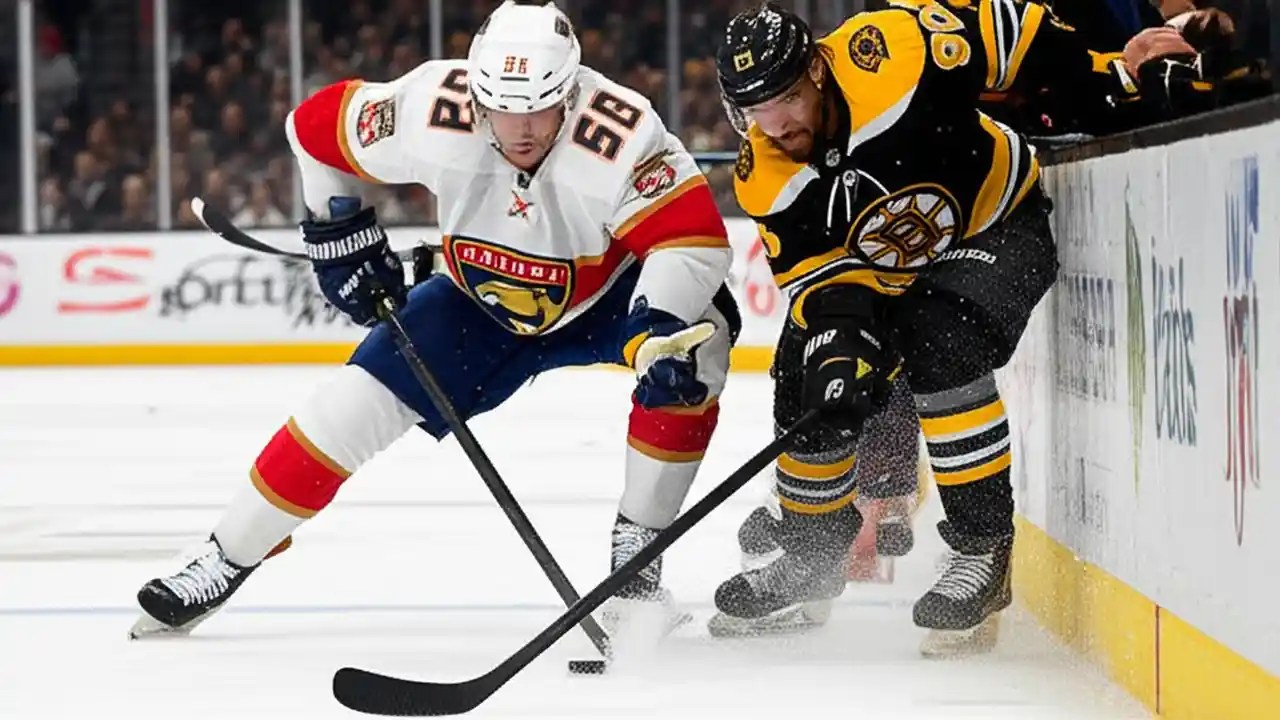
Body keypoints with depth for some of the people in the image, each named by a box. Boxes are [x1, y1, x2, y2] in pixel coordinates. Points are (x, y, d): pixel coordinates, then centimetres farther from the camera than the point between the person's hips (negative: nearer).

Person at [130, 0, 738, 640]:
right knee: (356, 403, -10)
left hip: (608, 295, -2)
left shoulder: (620, 137, -37)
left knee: (697, 342, -30)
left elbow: (694, 238, -39)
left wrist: (658, 330, -53)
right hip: (483, 302, 2)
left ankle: (637, 551, -16)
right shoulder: (431, 112, -29)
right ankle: (224, 561, 6)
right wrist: (340, 236, -7)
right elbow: (317, 125, -12)